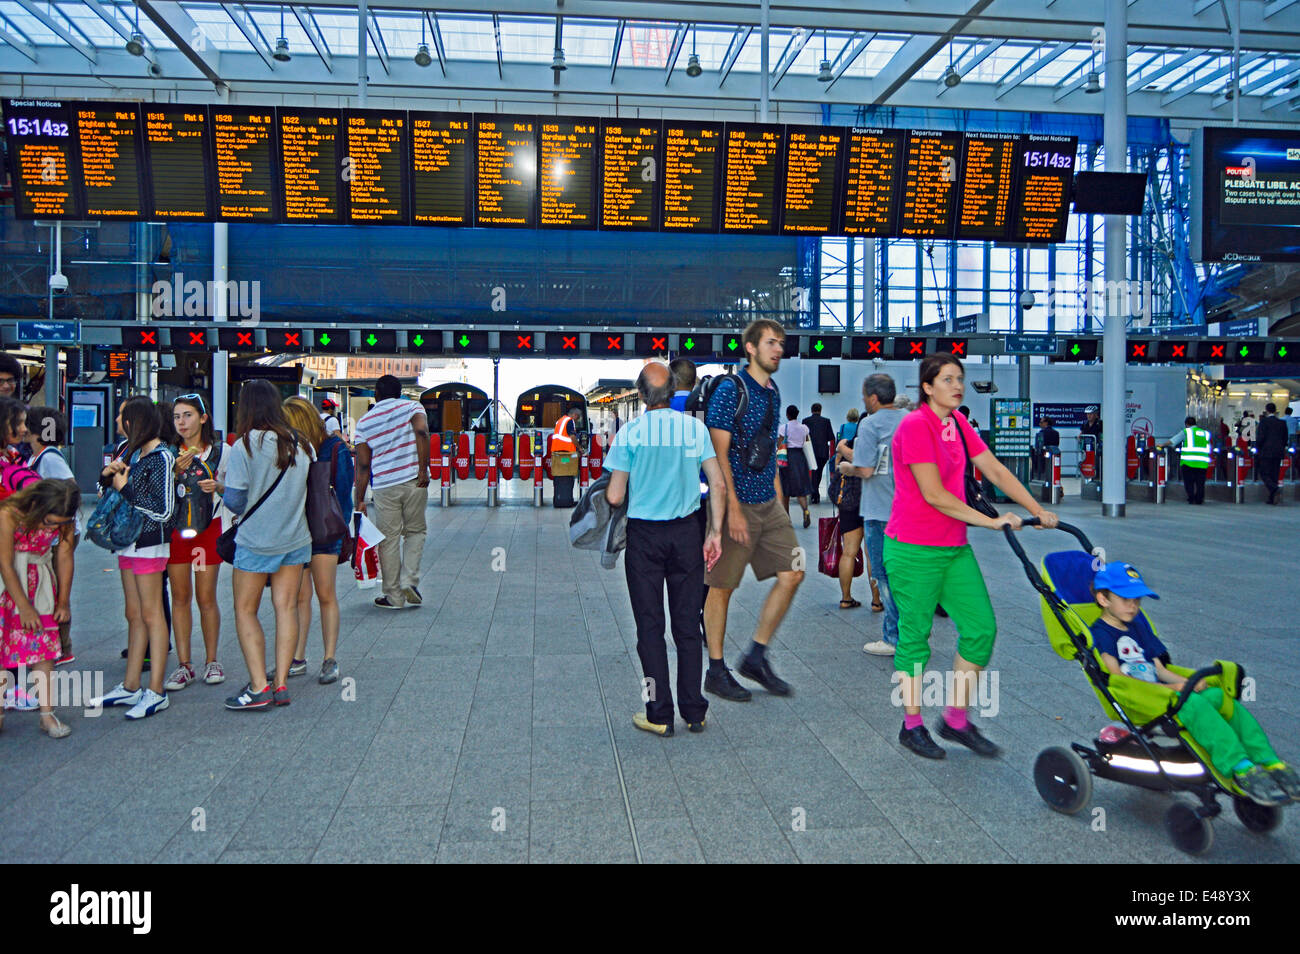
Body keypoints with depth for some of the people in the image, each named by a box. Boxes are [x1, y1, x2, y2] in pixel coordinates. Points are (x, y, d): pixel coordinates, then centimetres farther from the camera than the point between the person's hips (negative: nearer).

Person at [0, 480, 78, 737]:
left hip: (39, 580, 3)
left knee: (44, 643, -1)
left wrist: (63, 602, -1)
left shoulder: (63, 519, -16)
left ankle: (47, 714, 1)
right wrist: (24, 607, -17)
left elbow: (64, 556, -6)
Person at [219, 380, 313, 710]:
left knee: (245, 611, 7)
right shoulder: (301, 446, 0)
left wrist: (221, 488, 8)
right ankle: (281, 683, 9)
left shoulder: (243, 447, -13)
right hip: (295, 540, 4)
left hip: (256, 542, -4)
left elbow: (235, 502, -12)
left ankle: (259, 687, 1)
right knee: (286, 608, 8)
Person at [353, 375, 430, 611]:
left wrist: (360, 499, 9)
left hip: (384, 486, 0)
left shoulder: (364, 421, 10)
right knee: (415, 531, 18)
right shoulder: (412, 407, 6)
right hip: (414, 482, 0)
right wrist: (423, 470, -14)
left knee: (389, 540, 8)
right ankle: (410, 580, 4)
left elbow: (363, 465, 6)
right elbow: (422, 431, -15)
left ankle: (394, 596, 13)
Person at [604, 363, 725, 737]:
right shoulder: (695, 427, -1)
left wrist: (603, 494, 13)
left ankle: (660, 715, 11)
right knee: (688, 623, 10)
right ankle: (694, 712, 17)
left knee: (650, 626, 6)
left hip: (644, 536, -2)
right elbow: (718, 485, -3)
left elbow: (615, 497, -9)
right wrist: (715, 532, 5)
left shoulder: (630, 432, -9)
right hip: (686, 533, 2)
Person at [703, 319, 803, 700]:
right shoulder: (730, 390, -11)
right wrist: (733, 509, -20)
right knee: (722, 586, 2)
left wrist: (778, 497, 18)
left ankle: (756, 657, 17)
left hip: (768, 504, 8)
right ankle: (716, 672, 15)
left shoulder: (773, 392, 14)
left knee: (792, 573, 4)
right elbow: (719, 454, -16)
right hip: (736, 503, -8)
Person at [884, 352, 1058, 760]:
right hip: (914, 550, -8)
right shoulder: (915, 425, -16)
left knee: (981, 628, 5)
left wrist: (1038, 511, 3)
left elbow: (996, 471, 11)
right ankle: (912, 726, 20)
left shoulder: (958, 424, 10)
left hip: (954, 547, 8)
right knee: (914, 636, 4)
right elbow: (934, 494, -19)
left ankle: (956, 719, 21)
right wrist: (992, 521, -17)